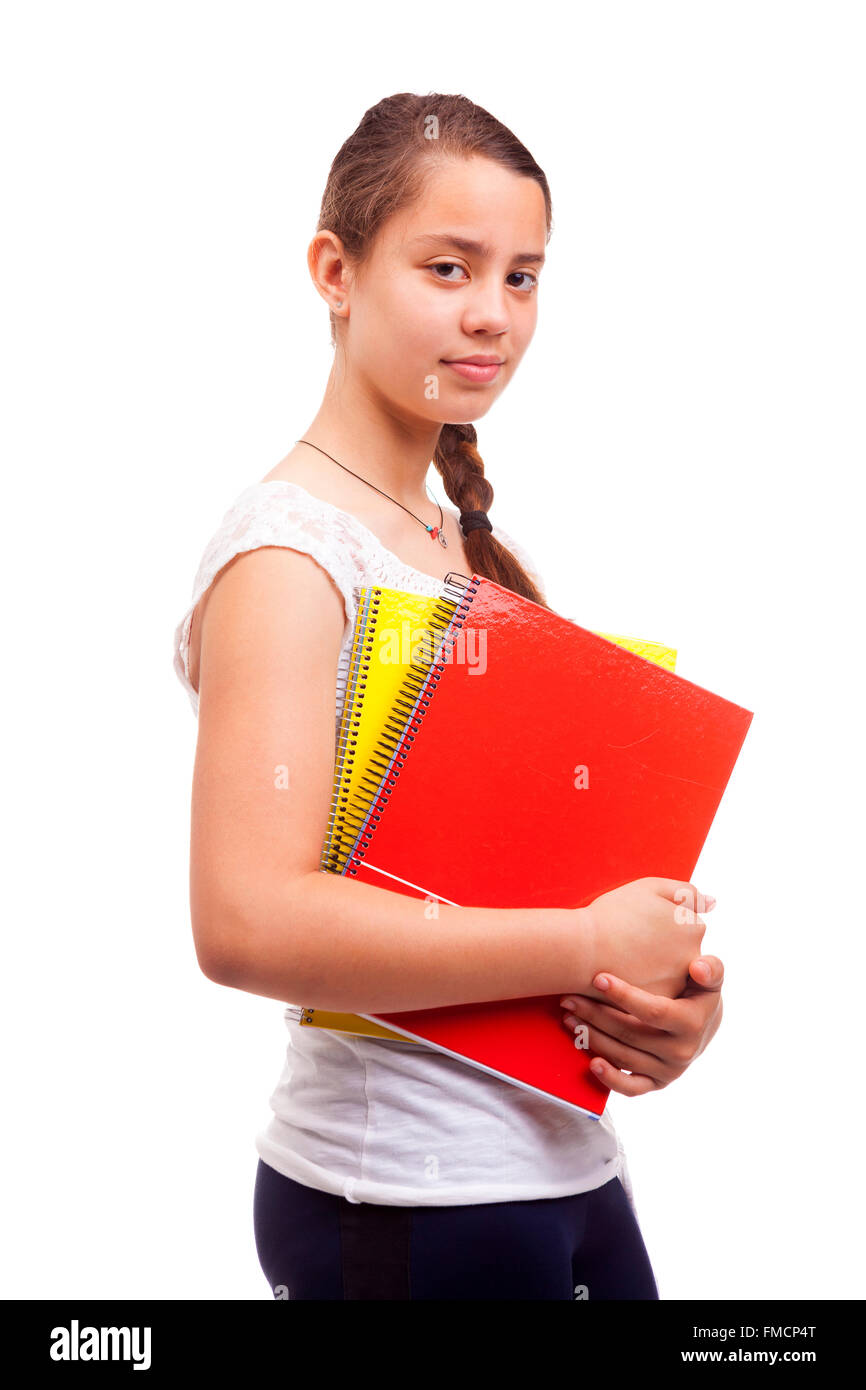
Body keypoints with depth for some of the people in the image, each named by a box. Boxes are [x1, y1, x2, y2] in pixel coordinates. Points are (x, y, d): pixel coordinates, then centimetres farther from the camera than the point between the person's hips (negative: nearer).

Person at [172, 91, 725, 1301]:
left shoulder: (492, 562, 10)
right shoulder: (285, 552, -15)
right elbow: (247, 922, -26)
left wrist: (677, 994, -6)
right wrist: (592, 948, -21)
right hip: (402, 1198, -7)